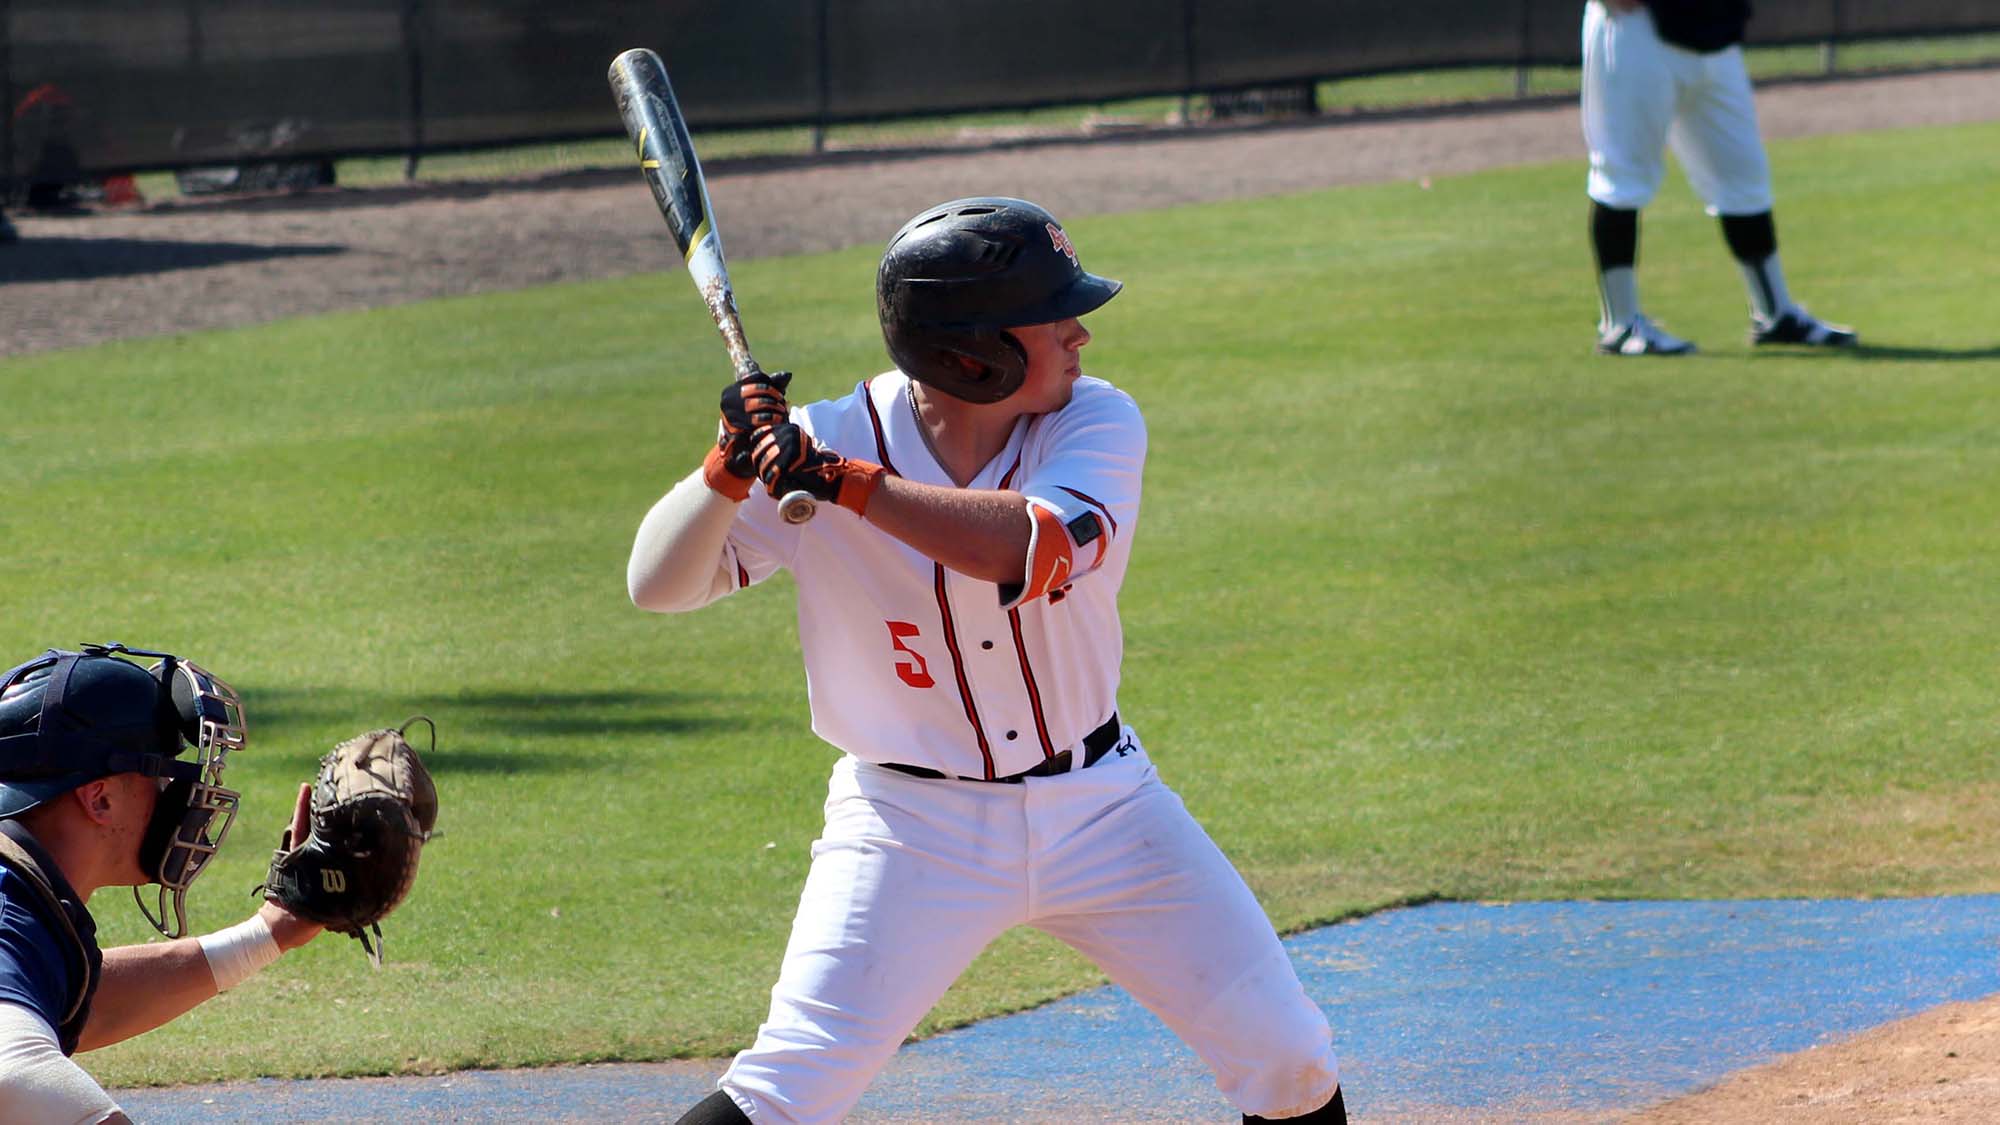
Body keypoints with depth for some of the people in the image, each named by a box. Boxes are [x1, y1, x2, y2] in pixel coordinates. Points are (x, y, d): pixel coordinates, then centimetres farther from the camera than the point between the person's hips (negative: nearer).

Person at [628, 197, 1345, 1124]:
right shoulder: (826, 440, -13)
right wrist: (731, 467, -32)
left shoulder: (1097, 424, -11)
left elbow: (1041, 549, -32)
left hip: (1098, 803, 2)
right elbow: (659, 585, -13)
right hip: (913, 829, -2)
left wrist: (845, 483, -37)